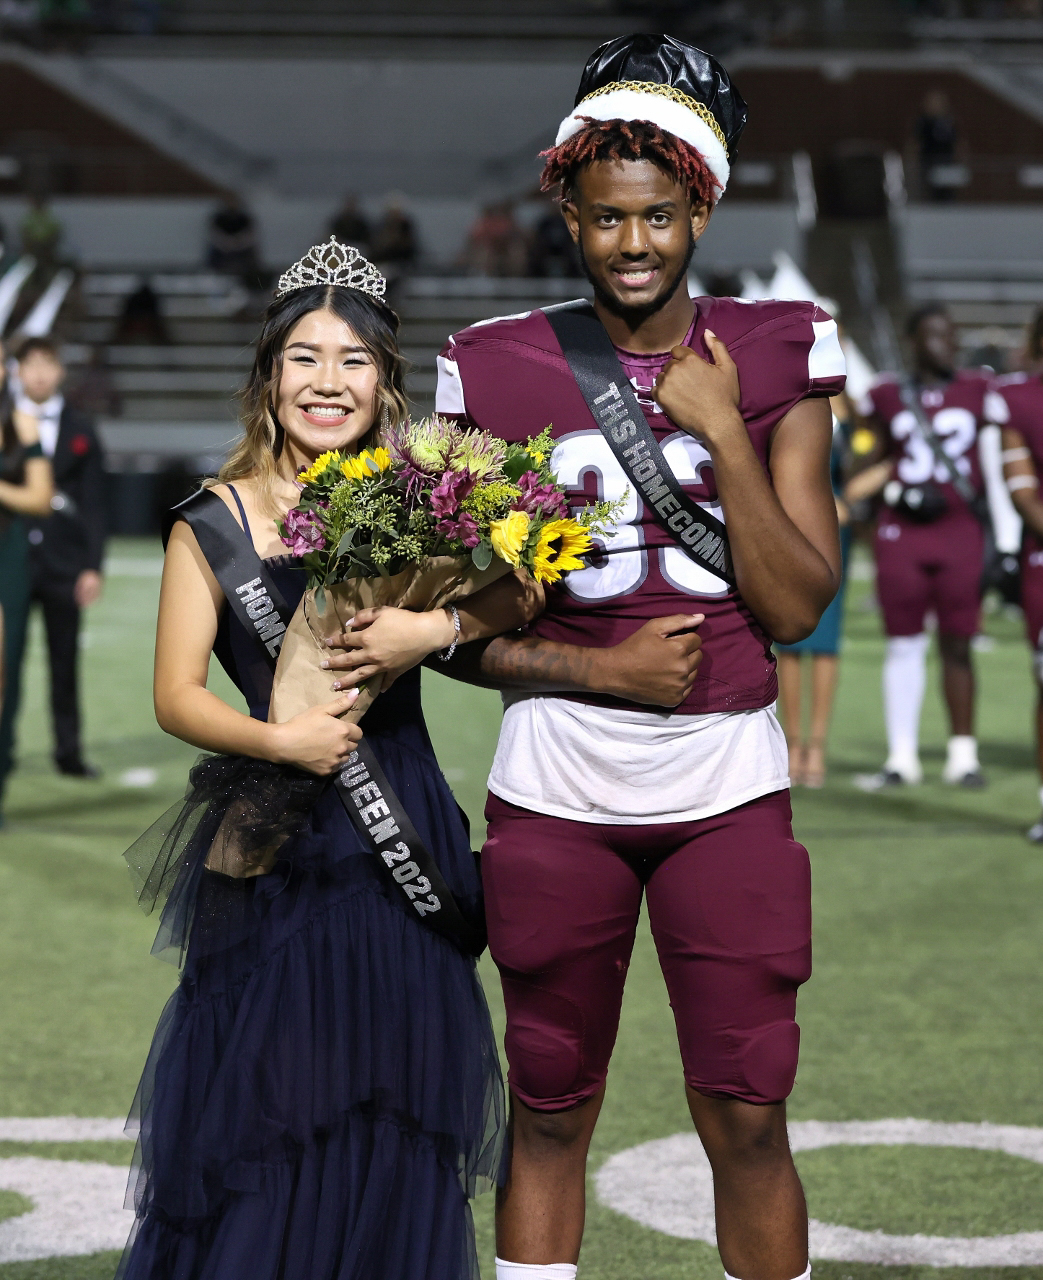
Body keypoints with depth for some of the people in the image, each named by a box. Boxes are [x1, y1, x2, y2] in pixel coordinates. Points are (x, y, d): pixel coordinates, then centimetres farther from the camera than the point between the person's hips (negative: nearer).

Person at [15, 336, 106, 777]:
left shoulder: (80, 431, 8)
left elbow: (93, 503, 5)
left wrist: (93, 566, -1)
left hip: (62, 563, 1)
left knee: (65, 660, 2)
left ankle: (69, 751, 9)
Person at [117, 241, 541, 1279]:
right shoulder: (216, 522, 2)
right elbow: (177, 697, -1)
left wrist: (433, 627, -22)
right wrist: (279, 739, -17)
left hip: (402, 838, 2)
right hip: (275, 852, -2)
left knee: (390, 1112, 5)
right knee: (263, 1123, 0)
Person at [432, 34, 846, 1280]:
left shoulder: (777, 358, 2)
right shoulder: (497, 370, 0)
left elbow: (797, 608, -5)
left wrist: (724, 432, -12)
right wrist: (599, 670, -10)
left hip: (727, 787, 0)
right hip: (555, 789, 0)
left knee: (747, 1120, 0)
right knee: (550, 1114, 9)